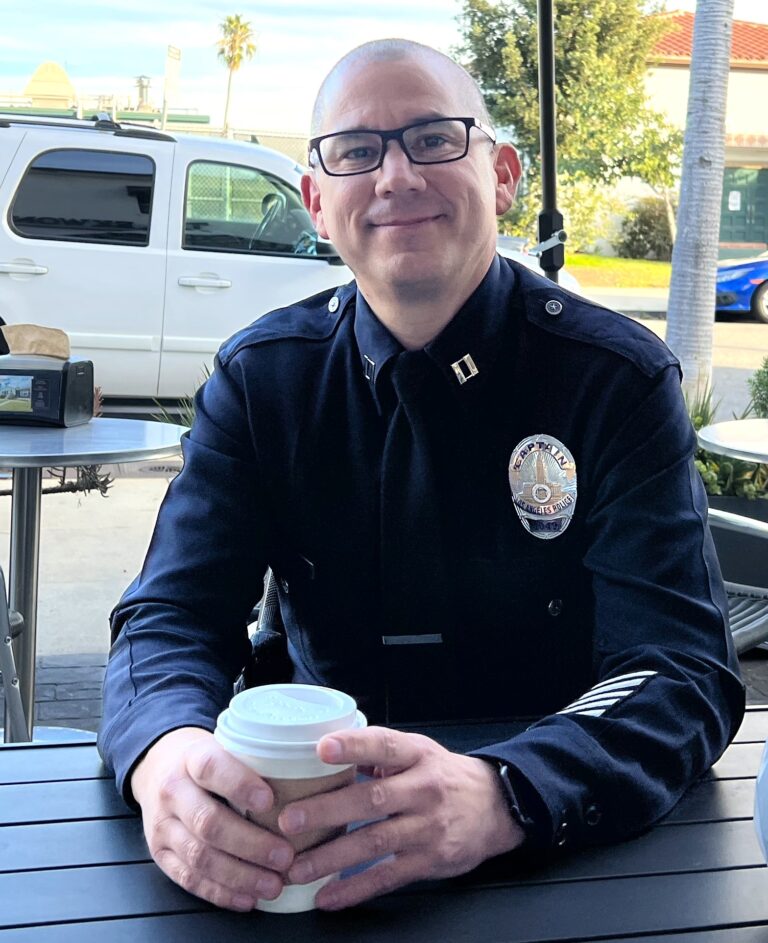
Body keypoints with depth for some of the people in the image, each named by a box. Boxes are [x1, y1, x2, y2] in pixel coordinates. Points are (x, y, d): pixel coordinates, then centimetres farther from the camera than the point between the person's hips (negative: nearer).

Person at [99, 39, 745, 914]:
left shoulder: (620, 379, -6)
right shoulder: (259, 377, 2)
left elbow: (680, 667, -14)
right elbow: (173, 617, -5)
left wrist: (500, 797, -35)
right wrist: (168, 756, -29)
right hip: (321, 804, 2)